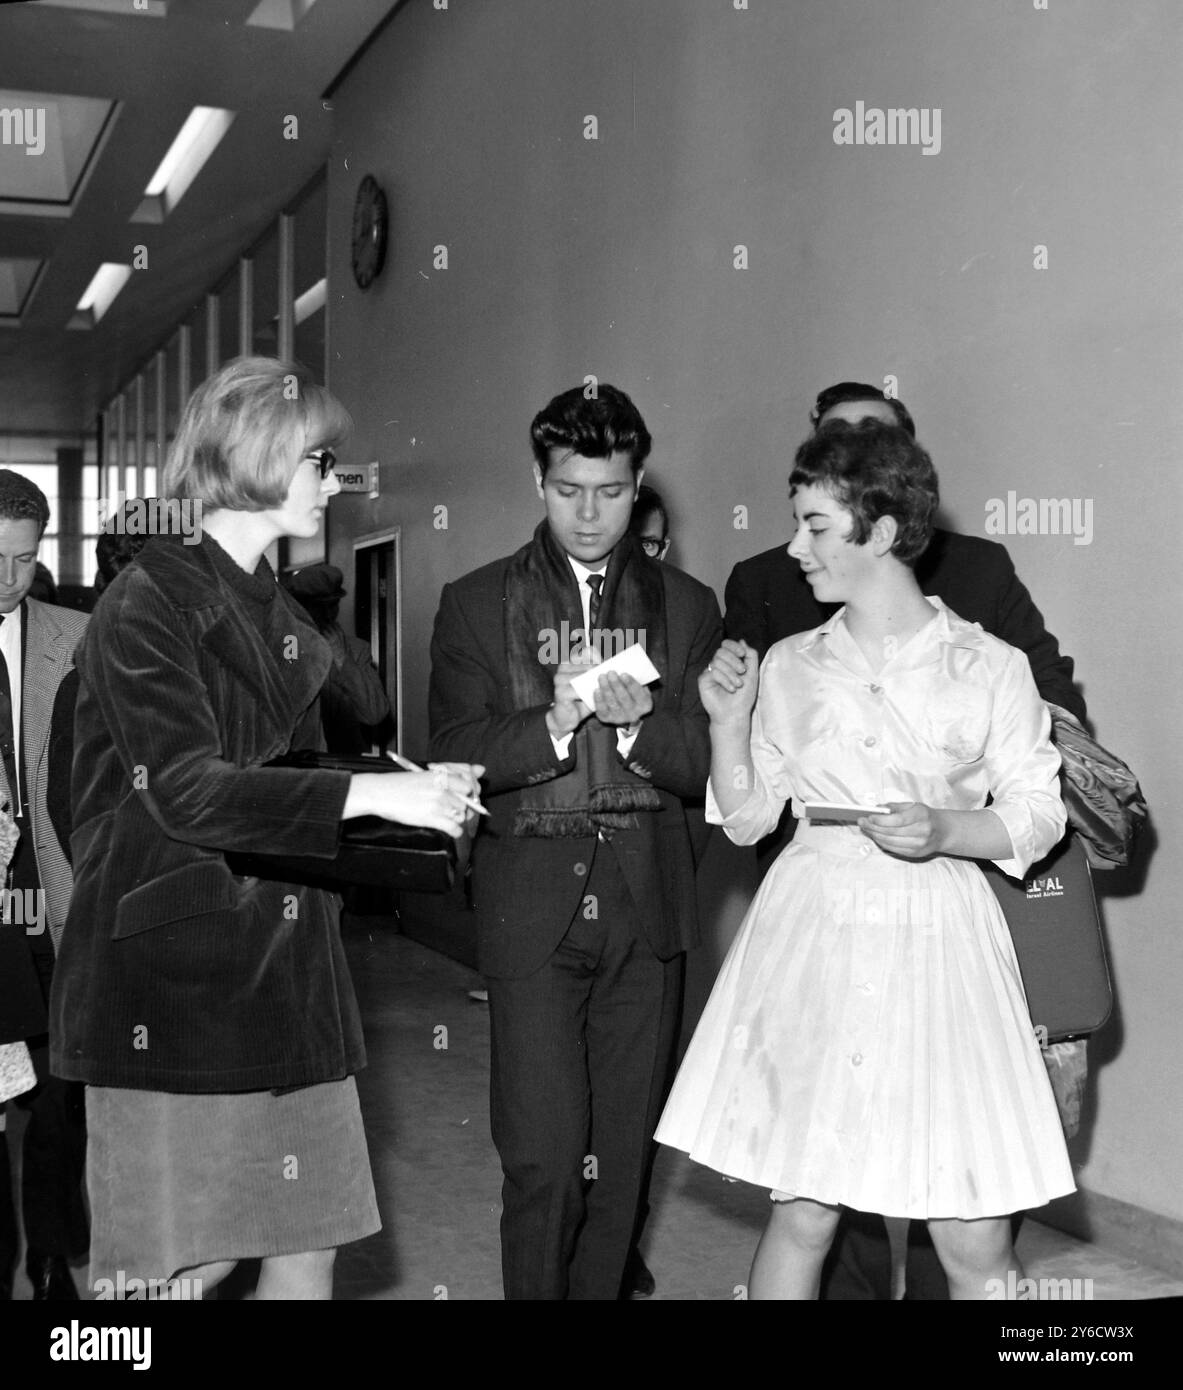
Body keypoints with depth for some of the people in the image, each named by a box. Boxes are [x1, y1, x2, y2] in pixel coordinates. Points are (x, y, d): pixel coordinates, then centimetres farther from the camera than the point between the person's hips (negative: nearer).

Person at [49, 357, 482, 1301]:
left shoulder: (284, 619, 15)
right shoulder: (149, 603, -9)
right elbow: (185, 789, -20)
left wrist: (412, 796, 3)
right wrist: (371, 794, -23)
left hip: (284, 966, 7)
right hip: (173, 972, -7)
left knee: (309, 1246, 8)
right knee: (186, 1265, -1)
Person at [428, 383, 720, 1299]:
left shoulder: (686, 606, 9)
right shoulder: (478, 604, 5)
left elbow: (710, 763, 4)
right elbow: (455, 758, -3)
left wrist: (639, 721, -16)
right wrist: (555, 722, -19)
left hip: (647, 905, 2)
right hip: (533, 904, -2)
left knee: (623, 1150, 8)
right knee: (545, 1152, -7)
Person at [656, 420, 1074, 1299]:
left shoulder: (990, 667, -2)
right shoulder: (790, 666, 6)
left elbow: (1039, 815, 2)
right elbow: (746, 819, 9)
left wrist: (944, 831, -14)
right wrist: (727, 718, -5)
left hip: (937, 944, -2)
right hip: (813, 936, 2)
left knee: (976, 1243, 0)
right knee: (803, 1215, 6)